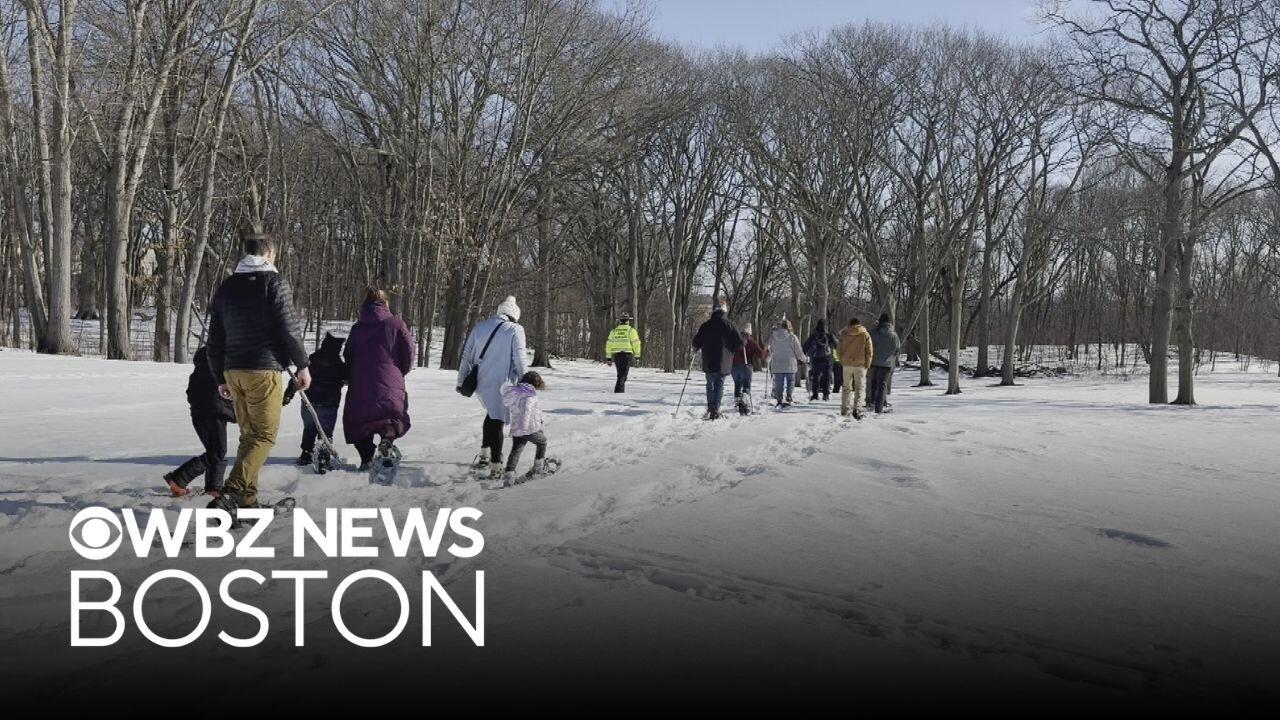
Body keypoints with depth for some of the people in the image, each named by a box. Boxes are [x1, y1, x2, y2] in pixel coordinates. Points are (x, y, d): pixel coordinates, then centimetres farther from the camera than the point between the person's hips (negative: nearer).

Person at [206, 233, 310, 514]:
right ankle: (230, 495, -19)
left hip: (233, 372, 7)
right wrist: (302, 365, -1)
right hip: (264, 370, -7)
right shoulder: (274, 282, -5)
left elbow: (215, 340, 15)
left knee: (248, 435, 15)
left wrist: (220, 378, 22)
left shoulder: (226, 287, 14)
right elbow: (288, 328, -11)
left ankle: (247, 500, 15)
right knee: (264, 435, -4)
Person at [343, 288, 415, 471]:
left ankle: (366, 458, -2)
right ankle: (388, 437, -19)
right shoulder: (395, 323, -1)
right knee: (395, 416, 13)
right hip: (390, 384, -2)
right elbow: (409, 351, -3)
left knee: (360, 420, 13)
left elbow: (348, 356, 11)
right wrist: (401, 372, 13)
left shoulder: (357, 327, 7)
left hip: (360, 386, 2)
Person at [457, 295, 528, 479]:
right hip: (501, 383, -5)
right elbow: (519, 360, -9)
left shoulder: (480, 326, 9)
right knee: (497, 420, -3)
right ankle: (495, 467, -7)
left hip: (480, 382, 6)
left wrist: (461, 380, 18)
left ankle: (484, 453, 32)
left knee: (491, 414, 27)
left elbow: (466, 355, 11)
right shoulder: (515, 330, -6)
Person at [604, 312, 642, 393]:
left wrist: (609, 357, 10)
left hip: (616, 355, 4)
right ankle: (618, 391, -18)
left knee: (621, 374, 18)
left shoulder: (614, 331, 9)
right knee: (623, 375, -5)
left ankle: (621, 391, 22)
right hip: (627, 355, -4)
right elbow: (636, 344, -5)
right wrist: (637, 356, 3)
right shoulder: (631, 330, -2)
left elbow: (609, 344, 7)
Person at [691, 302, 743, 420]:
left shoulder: (705, 326, 3)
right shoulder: (728, 325, -4)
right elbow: (739, 342, -5)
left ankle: (710, 409, 17)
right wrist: (731, 350, 15)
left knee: (710, 384, 17)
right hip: (723, 362, -2)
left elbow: (696, 343, 7)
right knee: (719, 385, 1)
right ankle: (715, 411, -7)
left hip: (708, 362, 2)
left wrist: (696, 348, 29)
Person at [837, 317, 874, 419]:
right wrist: (867, 365, 4)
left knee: (846, 387, 14)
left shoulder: (844, 334, 2)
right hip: (860, 365, -2)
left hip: (847, 364, 2)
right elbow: (869, 351, -3)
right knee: (860, 387, 1)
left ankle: (844, 409, 17)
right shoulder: (865, 334, -1)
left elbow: (839, 350, 4)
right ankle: (857, 409, -15)